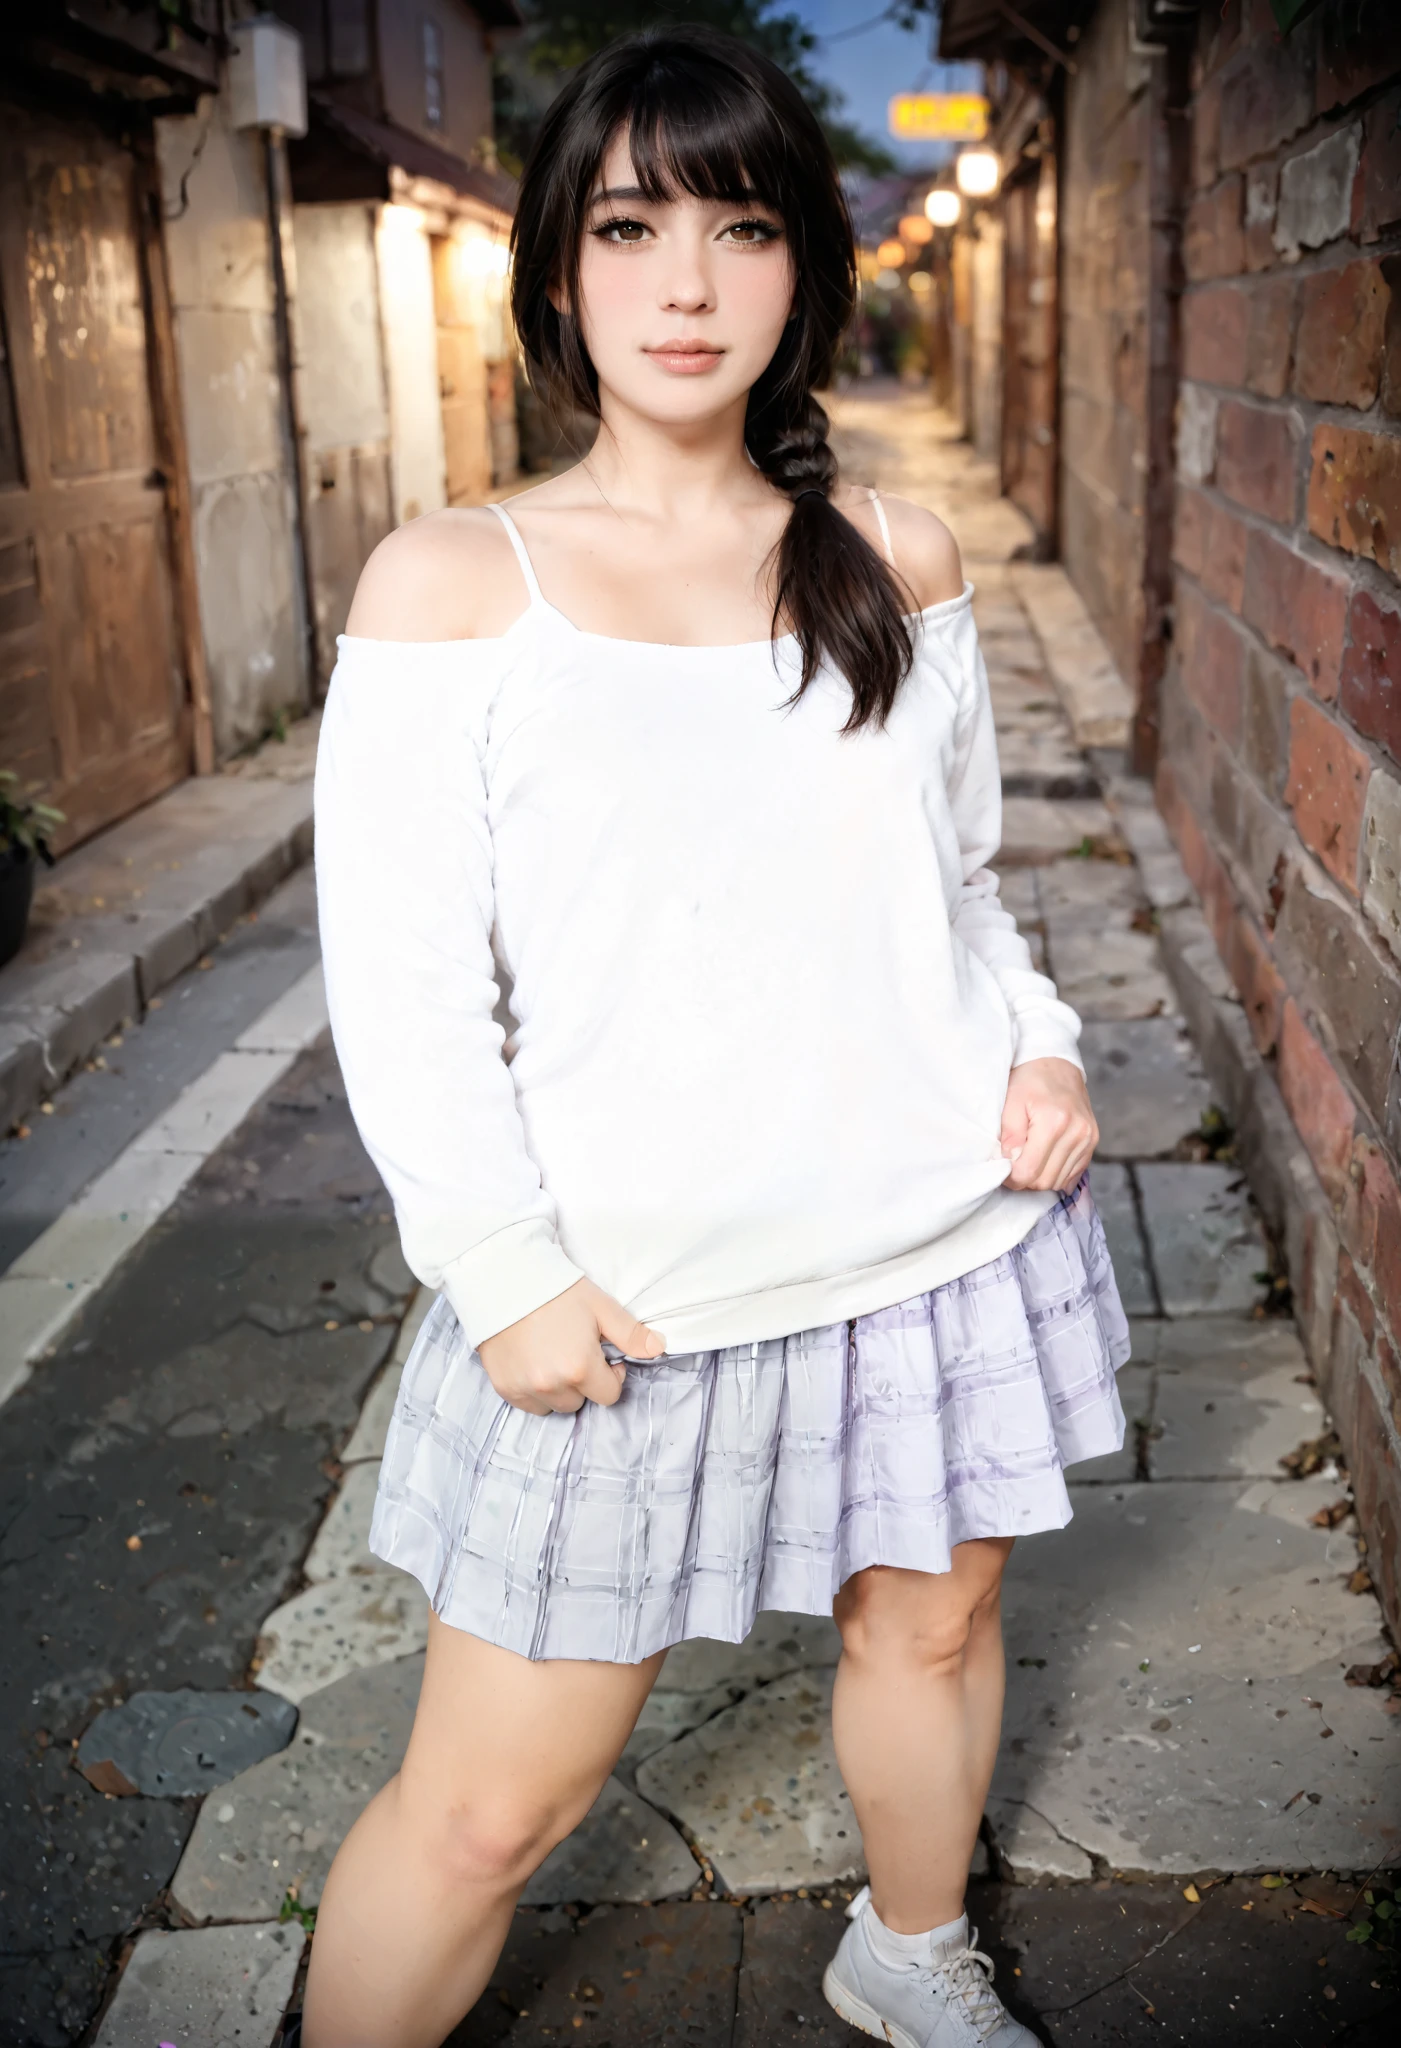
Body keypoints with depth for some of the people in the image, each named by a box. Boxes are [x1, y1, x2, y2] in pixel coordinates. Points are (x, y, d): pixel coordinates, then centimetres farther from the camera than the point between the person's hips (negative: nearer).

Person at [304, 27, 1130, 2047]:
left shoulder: (897, 560, 4)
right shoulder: (452, 579, -6)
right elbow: (400, 973, -9)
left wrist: (1040, 1044, -2)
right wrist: (503, 1270, -14)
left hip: (945, 1232, 4)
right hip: (633, 1287, -3)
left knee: (934, 1618, 22)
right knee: (493, 1800, 2)